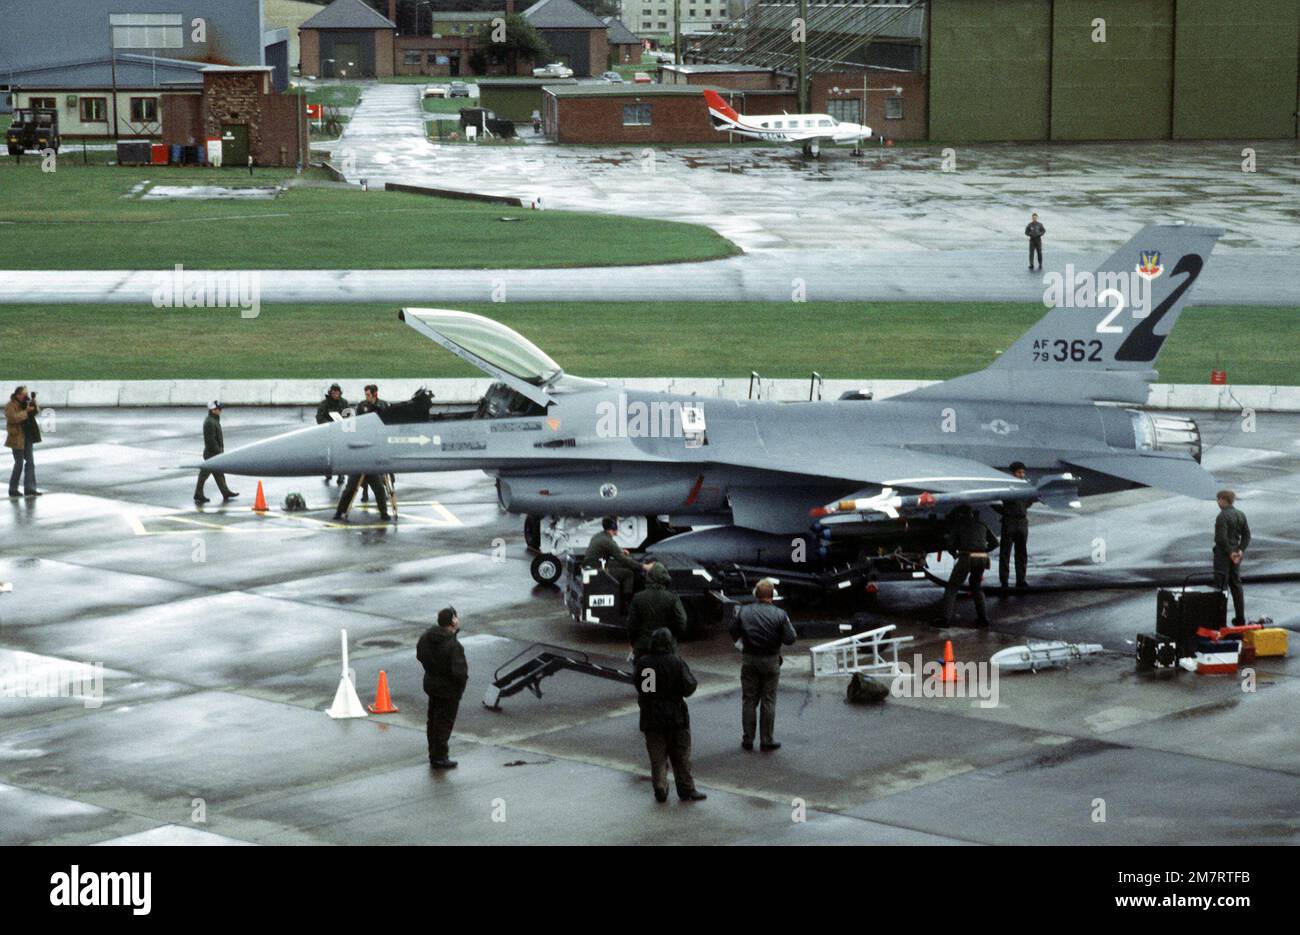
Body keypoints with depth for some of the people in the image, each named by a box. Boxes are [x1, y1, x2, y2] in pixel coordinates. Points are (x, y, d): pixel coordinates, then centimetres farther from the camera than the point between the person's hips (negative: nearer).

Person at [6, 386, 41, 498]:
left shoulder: (24, 404, 9)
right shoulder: (10, 406, -11)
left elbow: (36, 412, 12)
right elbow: (14, 418, -25)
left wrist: (34, 404, -5)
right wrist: (26, 411, -24)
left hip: (28, 437, 7)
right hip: (17, 438, -7)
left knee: (30, 462, 3)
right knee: (19, 463, -2)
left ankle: (29, 488, 5)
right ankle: (13, 489, 9)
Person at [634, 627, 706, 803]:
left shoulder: (643, 663, -7)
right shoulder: (677, 662, -14)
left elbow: (639, 688, 3)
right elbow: (688, 688, -15)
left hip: (651, 717, 2)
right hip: (676, 716, -2)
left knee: (657, 756, 9)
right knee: (681, 756, 10)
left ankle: (660, 791, 6)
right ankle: (686, 790, 14)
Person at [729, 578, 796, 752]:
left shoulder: (743, 611, -5)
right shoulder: (779, 614, -10)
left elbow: (732, 632, -6)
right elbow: (790, 639, -11)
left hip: (749, 659, 1)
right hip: (770, 660, -1)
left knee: (749, 700, 10)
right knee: (768, 701, 6)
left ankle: (748, 739, 12)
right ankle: (766, 740, 7)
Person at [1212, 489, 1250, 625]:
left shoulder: (1222, 516, -16)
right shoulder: (1241, 515, 8)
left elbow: (1222, 538, -22)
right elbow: (1247, 535, 7)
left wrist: (1230, 553, -13)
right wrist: (1241, 550, 0)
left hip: (1223, 553, -8)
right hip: (1235, 554, 8)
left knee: (1221, 585, -3)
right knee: (1236, 585, 13)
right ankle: (1240, 618, 15)